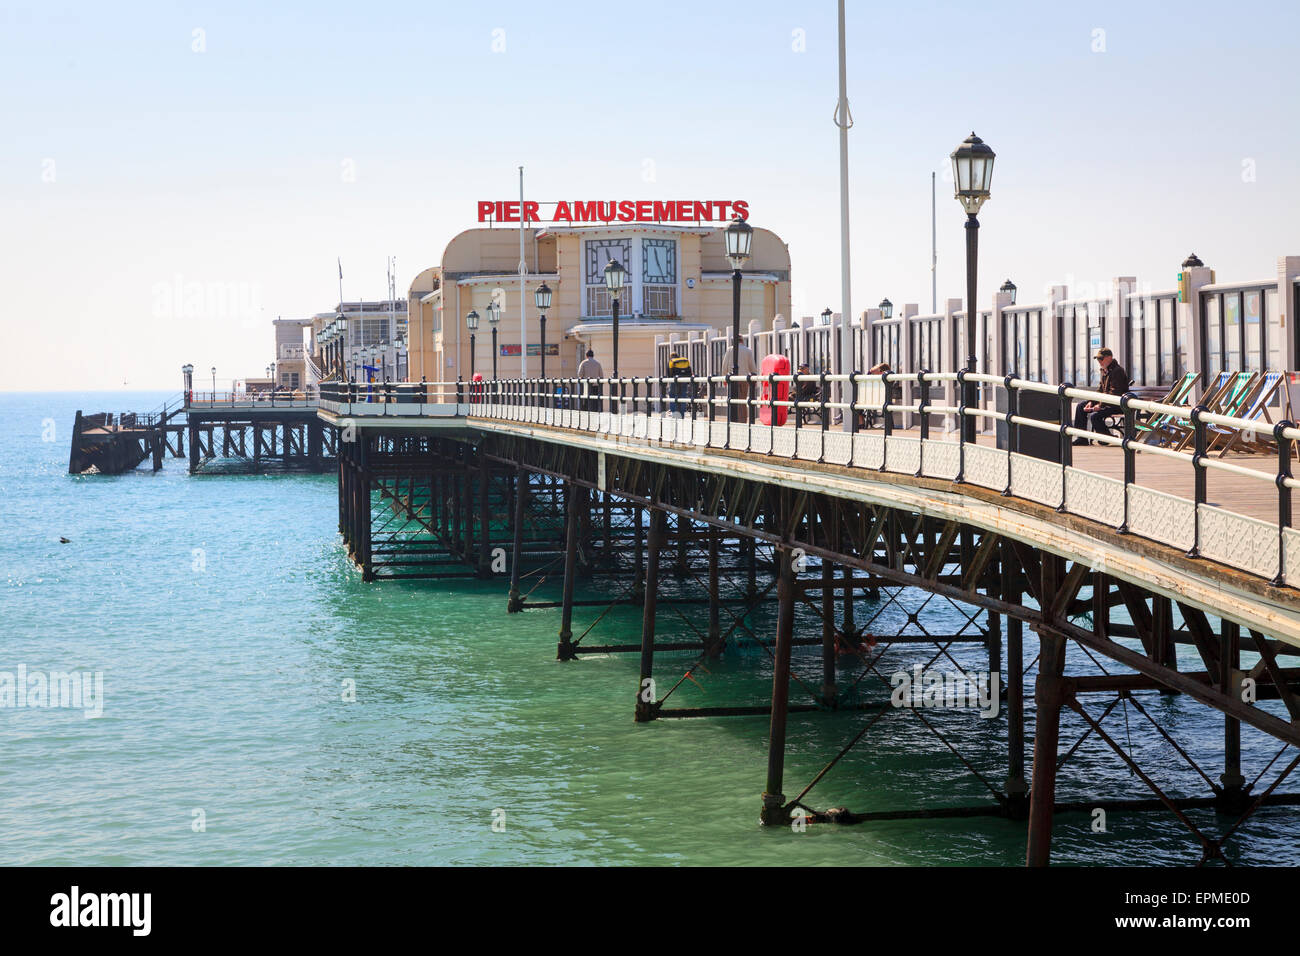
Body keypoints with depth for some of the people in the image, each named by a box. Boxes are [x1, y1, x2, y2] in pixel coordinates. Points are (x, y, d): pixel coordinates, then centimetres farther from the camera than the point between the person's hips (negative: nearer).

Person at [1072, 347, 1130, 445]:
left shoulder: (1117, 371, -19)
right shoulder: (1104, 370, 12)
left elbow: (1114, 394, -24)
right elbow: (1100, 389, 17)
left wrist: (1101, 405, -27)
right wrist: (1091, 402, 3)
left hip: (1117, 404, -11)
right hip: (1105, 400, 11)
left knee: (1094, 415, -29)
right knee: (1081, 406, 8)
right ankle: (1082, 438, 7)